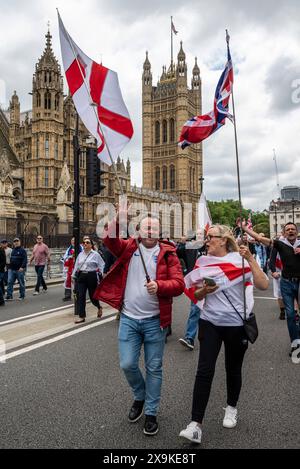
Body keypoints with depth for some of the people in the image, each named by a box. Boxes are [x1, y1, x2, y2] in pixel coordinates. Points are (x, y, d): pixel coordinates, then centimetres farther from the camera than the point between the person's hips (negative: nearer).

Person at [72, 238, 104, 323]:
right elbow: (76, 266, 16)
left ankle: (99, 307, 38)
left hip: (92, 276, -4)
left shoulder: (95, 254, -4)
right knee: (81, 296, -2)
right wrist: (74, 276, 16)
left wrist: (101, 276, -9)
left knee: (92, 296, 5)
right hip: (81, 276, 4)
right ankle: (81, 316, 4)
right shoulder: (80, 254, 10)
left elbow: (101, 266, -3)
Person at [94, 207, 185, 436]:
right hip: (128, 319, 2)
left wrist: (159, 286, -30)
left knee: (154, 368, 10)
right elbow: (110, 240, -15)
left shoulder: (168, 253, -3)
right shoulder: (129, 247, 3)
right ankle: (139, 397, 37)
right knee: (127, 364, 6)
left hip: (155, 321, -1)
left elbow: (179, 284, -11)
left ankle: (151, 413, 29)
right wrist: (118, 219, -30)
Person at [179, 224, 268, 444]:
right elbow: (197, 296, 7)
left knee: (233, 369, 15)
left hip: (236, 323, -1)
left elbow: (263, 285, -18)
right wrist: (204, 290, -14)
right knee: (204, 371, -6)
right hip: (210, 322, 2)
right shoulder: (204, 261, 1)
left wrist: (251, 259, -24)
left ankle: (232, 408, 41)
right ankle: (196, 425, 1)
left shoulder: (240, 259, -8)